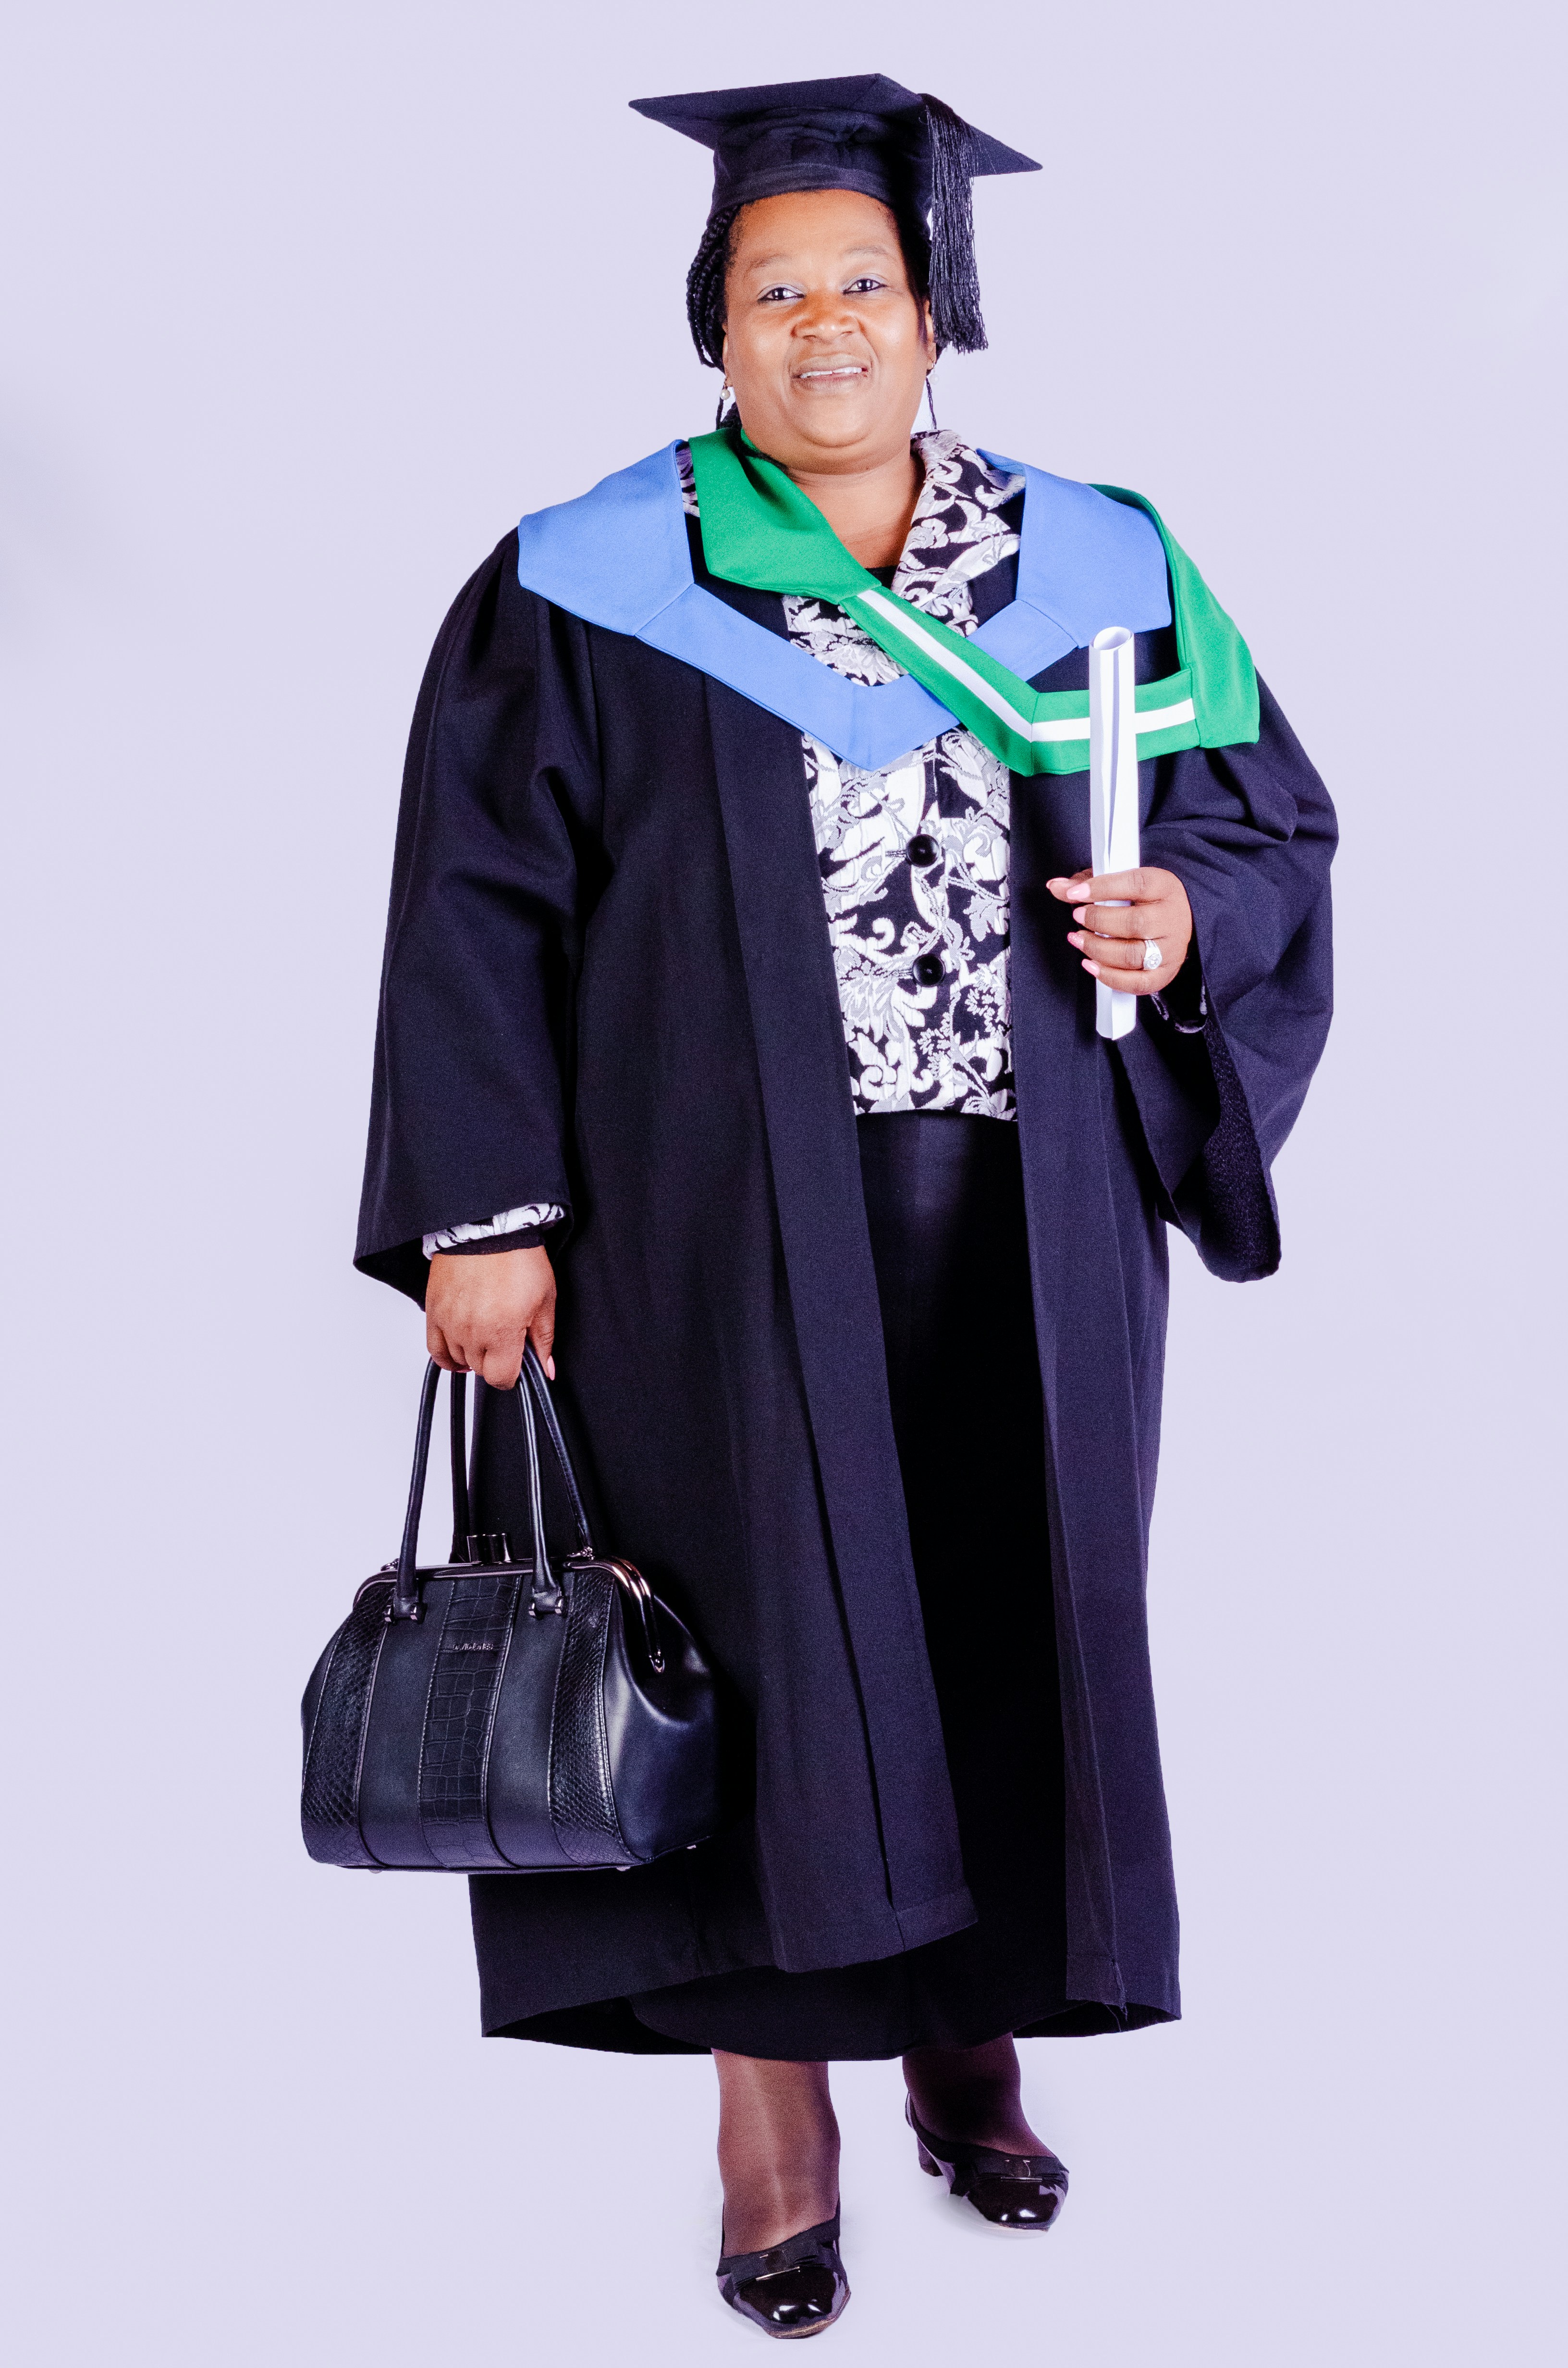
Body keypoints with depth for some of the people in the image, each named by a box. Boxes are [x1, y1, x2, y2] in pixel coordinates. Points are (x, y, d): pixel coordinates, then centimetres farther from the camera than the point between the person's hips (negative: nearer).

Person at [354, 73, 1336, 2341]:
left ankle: (977, 2039, 29)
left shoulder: (1095, 566, 6)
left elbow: (1274, 813, 12)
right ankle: (775, 2127, 15)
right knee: (766, 1642, 1)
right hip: (733, 1223, -2)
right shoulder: (585, 594, -2)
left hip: (1026, 1224, 3)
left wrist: (1183, 922, -10)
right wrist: (484, 1216, -10)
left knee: (1006, 1621, 9)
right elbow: (478, 916, -3)